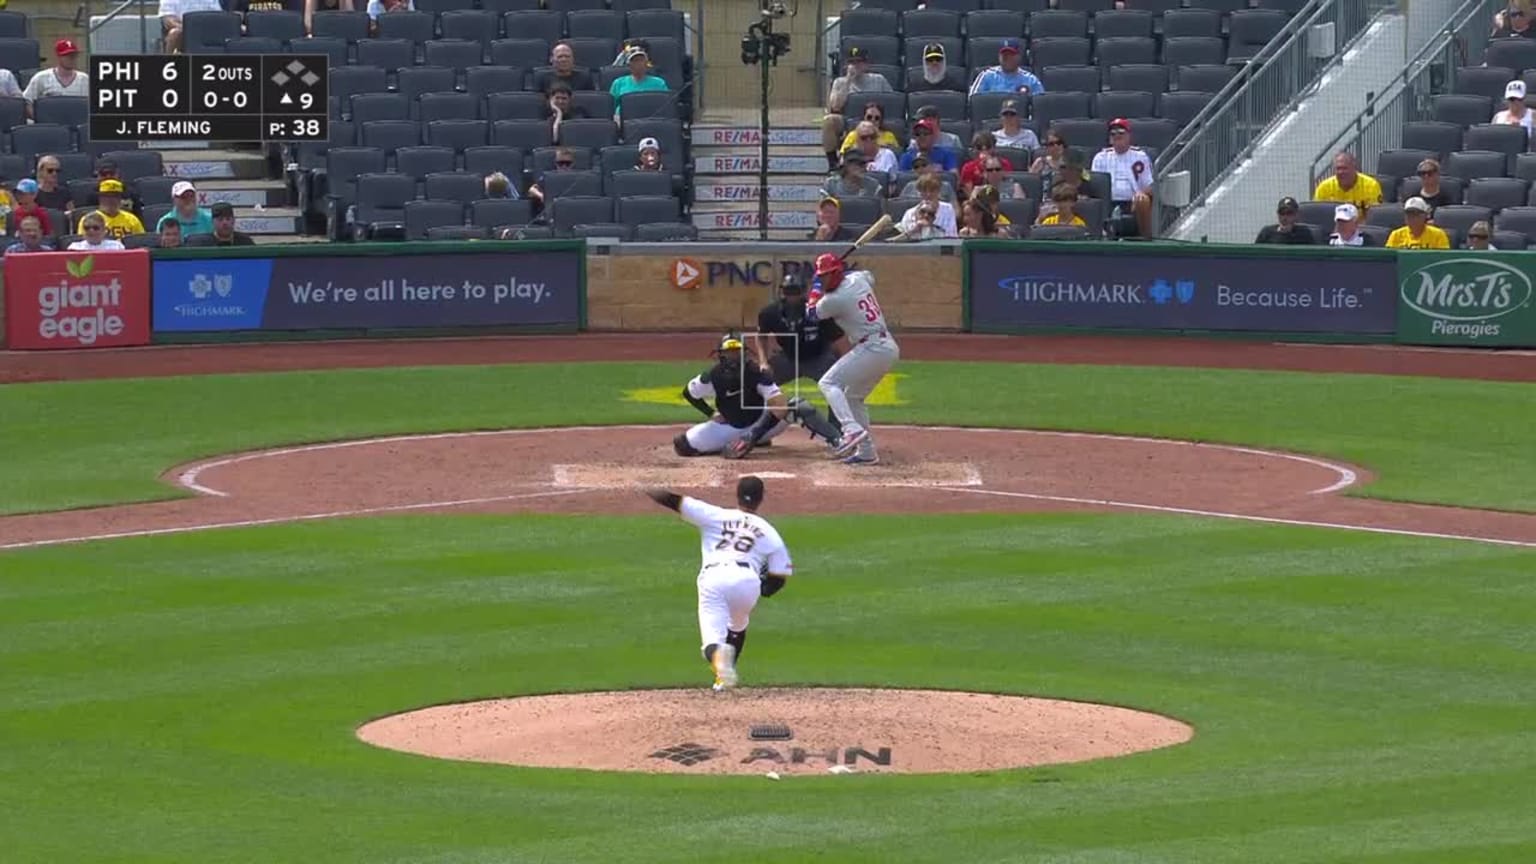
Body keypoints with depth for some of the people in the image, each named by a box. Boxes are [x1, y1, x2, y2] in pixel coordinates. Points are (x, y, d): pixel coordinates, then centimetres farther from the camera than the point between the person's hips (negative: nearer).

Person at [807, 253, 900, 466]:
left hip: (872, 349, -9)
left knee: (828, 383, -13)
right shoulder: (859, 278, 11)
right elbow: (870, 276, 38)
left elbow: (811, 311, 8)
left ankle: (852, 429, -31)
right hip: (890, 347, 9)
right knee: (854, 397, 21)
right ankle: (866, 452, 21)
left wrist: (817, 287, 19)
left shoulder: (835, 299, -12)